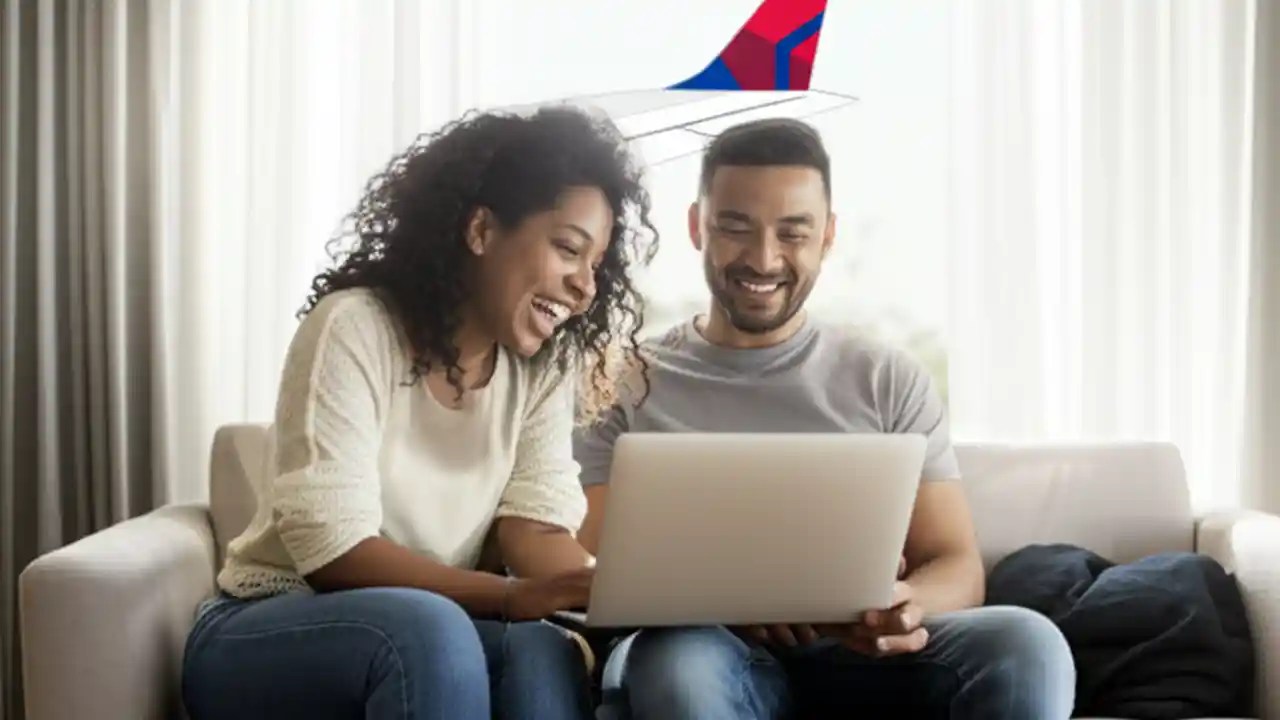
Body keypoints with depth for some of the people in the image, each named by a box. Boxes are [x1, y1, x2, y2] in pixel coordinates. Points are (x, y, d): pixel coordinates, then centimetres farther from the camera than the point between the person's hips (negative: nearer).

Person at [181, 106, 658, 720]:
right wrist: (510, 596, -37)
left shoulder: (543, 364, -1)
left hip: (428, 634, 4)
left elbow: (534, 526, -12)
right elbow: (332, 549, -24)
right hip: (265, 635, -4)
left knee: (543, 655, -29)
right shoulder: (355, 329, -16)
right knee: (426, 628, -36)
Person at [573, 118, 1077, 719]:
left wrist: (906, 606, -17)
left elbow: (956, 564, 9)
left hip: (860, 655, 3)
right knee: (680, 659, -39)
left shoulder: (890, 380, 14)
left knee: (1024, 646, -28)